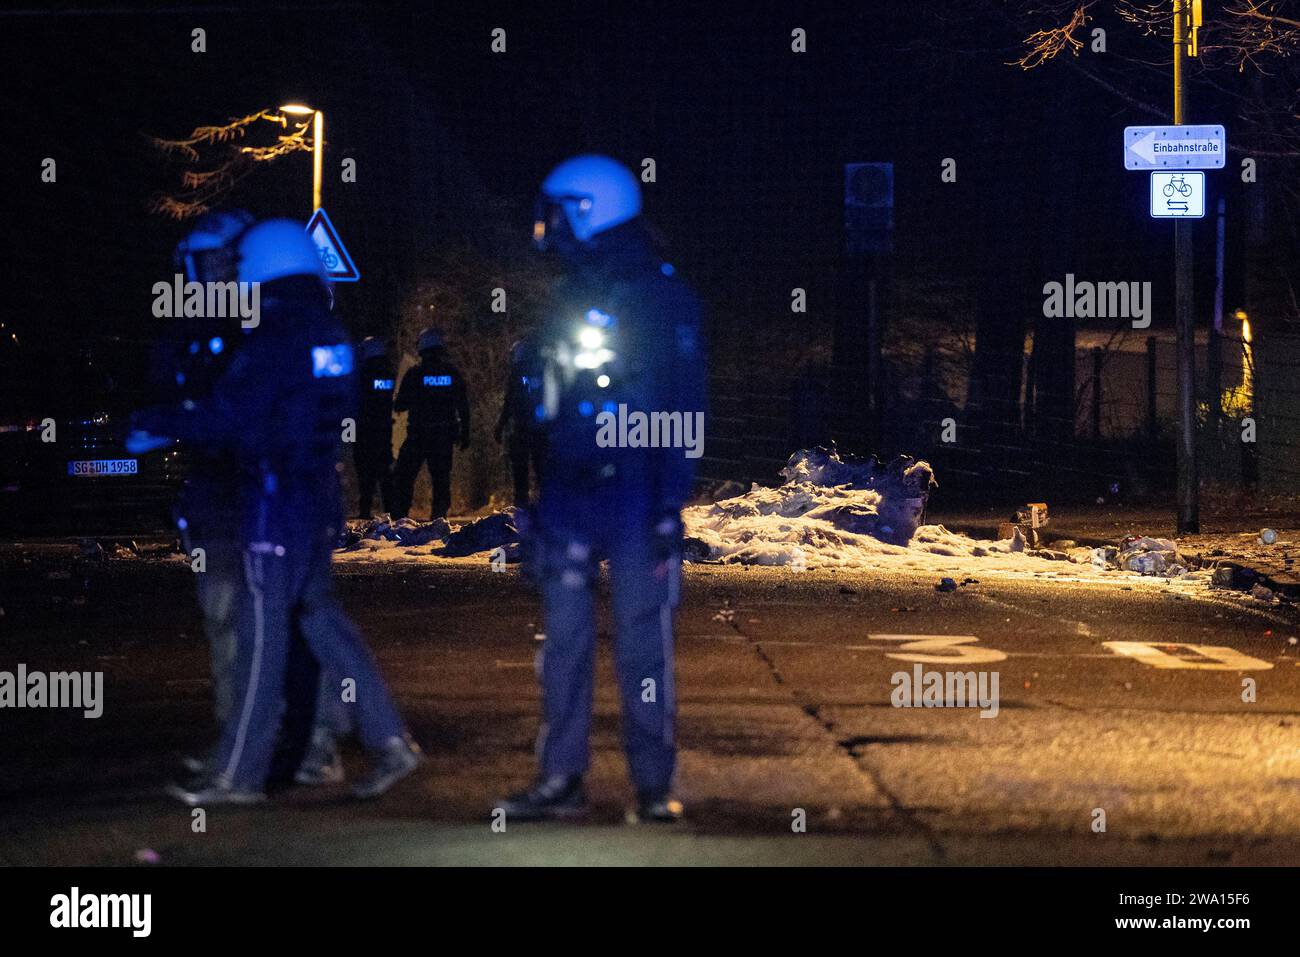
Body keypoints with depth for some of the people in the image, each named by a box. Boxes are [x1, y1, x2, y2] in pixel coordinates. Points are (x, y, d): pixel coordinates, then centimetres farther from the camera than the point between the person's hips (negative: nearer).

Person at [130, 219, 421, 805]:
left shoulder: (277, 338, -15)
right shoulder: (331, 337, 11)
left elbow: (227, 420, -17)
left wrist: (154, 425, -4)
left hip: (276, 500, -8)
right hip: (320, 498, 8)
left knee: (262, 631, -4)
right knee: (318, 616, 15)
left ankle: (238, 773, 1)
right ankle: (388, 740, 12)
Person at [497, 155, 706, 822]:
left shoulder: (663, 301, -5)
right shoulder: (565, 303, 14)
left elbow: (684, 409, -9)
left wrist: (669, 503, -16)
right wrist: (534, 504, 15)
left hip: (637, 495, -6)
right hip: (570, 493, 6)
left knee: (643, 641, -2)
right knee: (563, 640, 4)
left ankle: (654, 784, 3)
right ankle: (561, 779, 9)